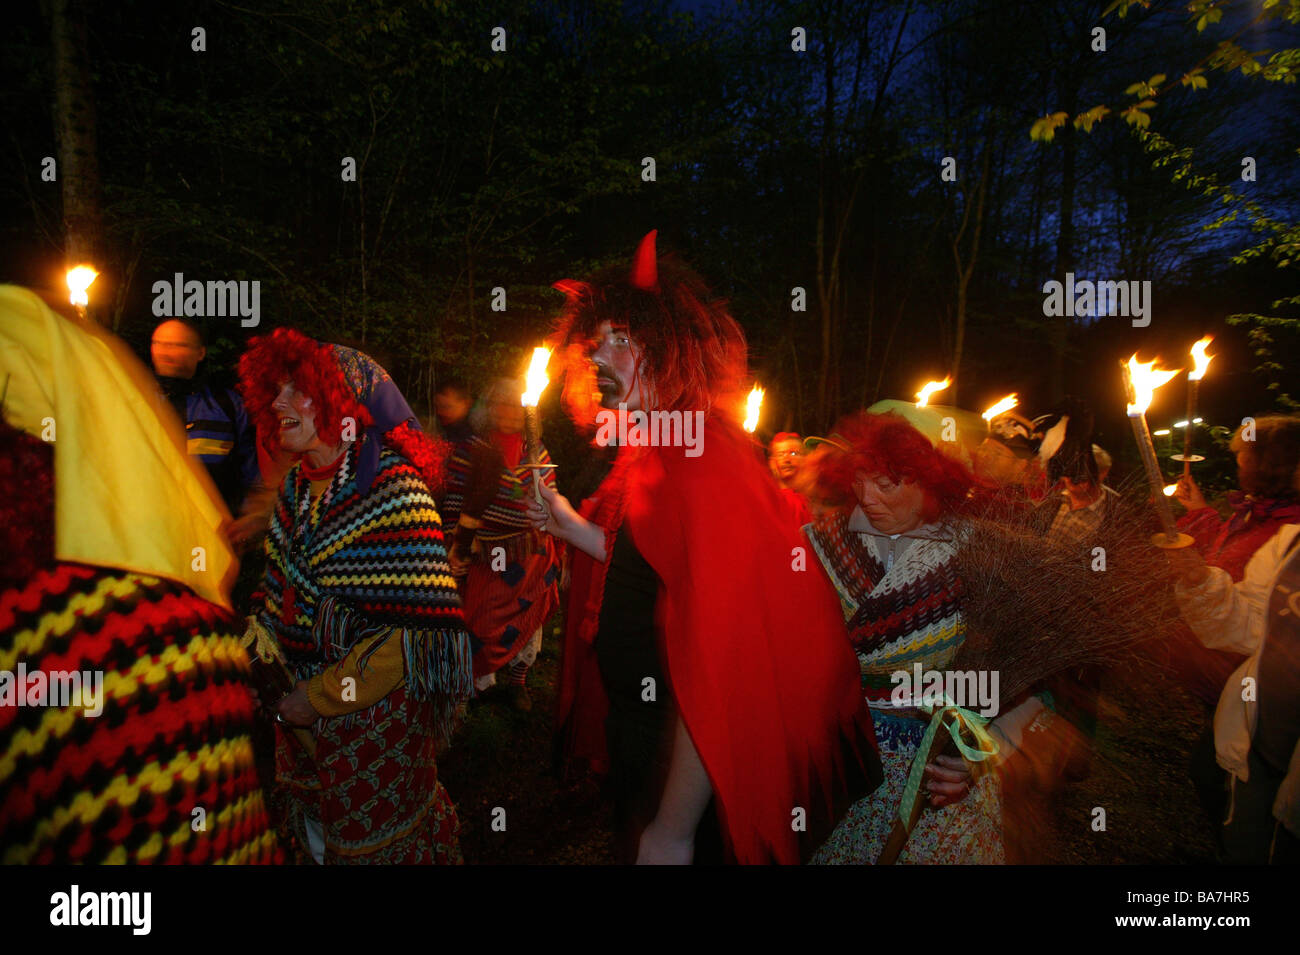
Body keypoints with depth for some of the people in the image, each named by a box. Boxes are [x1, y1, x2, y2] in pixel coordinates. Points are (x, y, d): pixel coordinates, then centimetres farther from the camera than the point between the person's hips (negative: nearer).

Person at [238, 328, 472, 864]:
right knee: (310, 835, 24)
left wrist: (321, 697, -20)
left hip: (374, 716, -7)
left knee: (373, 844, 12)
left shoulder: (395, 489, -22)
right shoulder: (297, 487, 3)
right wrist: (261, 638, -1)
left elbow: (419, 631, -25)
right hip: (301, 716, 7)